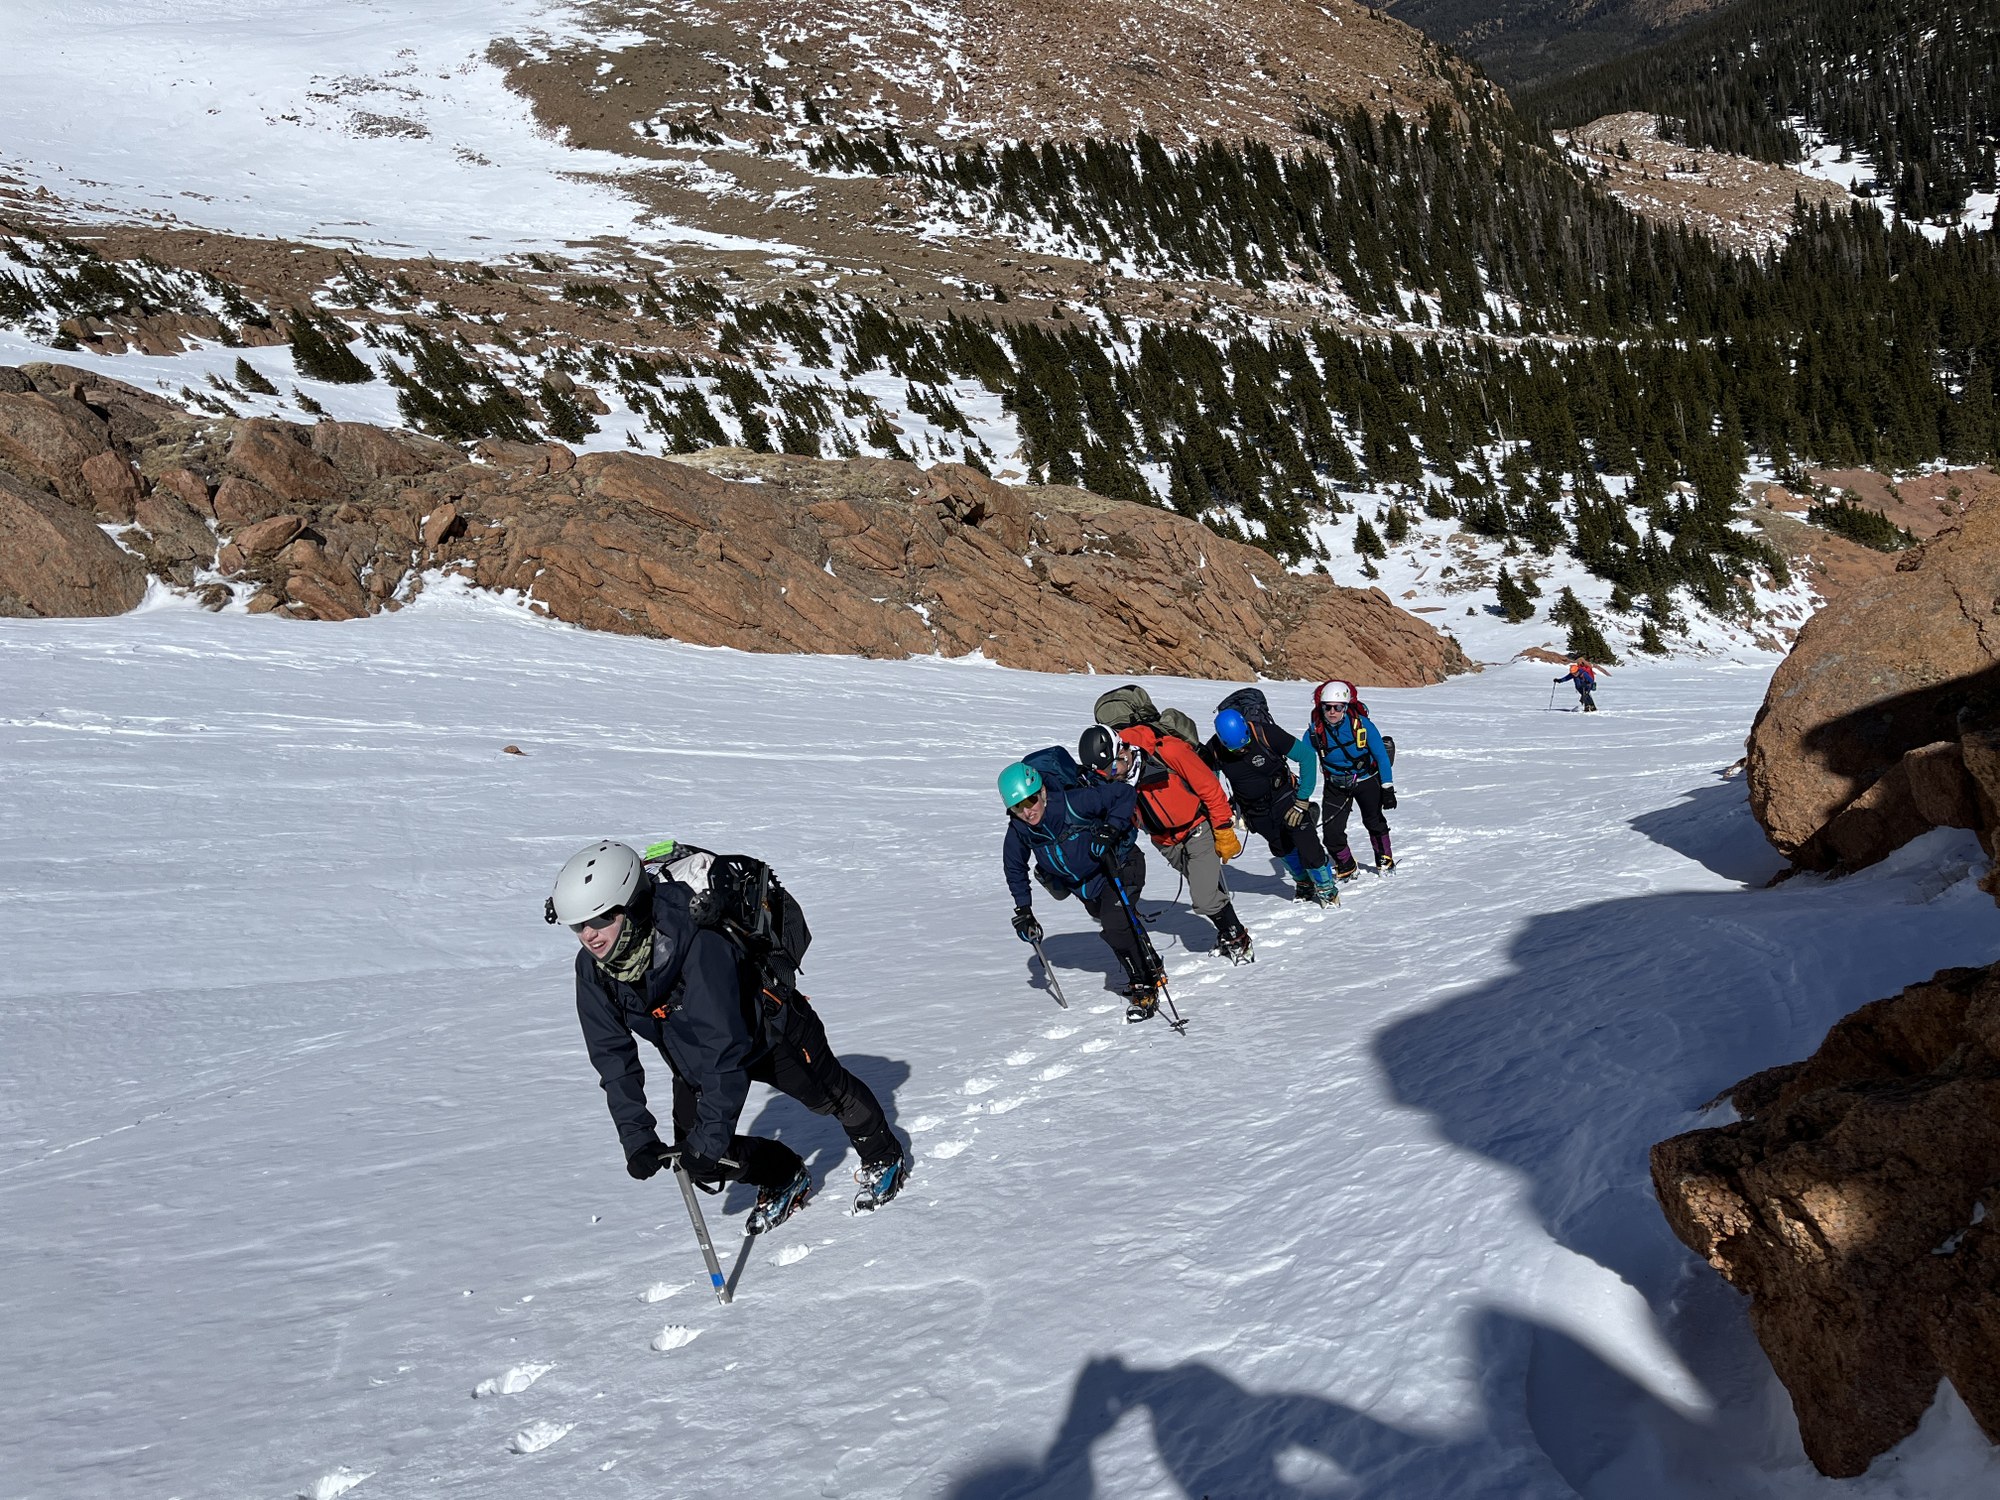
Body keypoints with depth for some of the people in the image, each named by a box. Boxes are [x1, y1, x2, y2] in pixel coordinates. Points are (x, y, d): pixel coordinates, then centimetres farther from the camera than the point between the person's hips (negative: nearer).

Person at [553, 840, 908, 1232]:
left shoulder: (699, 948, -44)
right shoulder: (593, 970, -23)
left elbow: (724, 1052, -42)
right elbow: (613, 1059, -16)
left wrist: (710, 1137, -41)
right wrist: (636, 1138, -22)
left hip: (771, 1030, -5)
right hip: (694, 1059, 5)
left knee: (829, 1095, 15)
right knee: (694, 1150, -3)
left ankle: (884, 1156, 46)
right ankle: (783, 1179, 23)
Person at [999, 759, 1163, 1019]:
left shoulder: (1073, 802, -33)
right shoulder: (1018, 830, -16)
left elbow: (1125, 794, -25)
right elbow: (1014, 868, 5)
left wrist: (1111, 830, -37)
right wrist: (1023, 911, 2)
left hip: (1120, 865, -7)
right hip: (1083, 885, 7)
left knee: (1115, 925, -25)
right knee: (1106, 922, 23)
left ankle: (1144, 987, -9)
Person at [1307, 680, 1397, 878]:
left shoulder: (1362, 724, -22)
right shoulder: (1314, 731, -18)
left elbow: (1381, 755, -12)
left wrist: (1388, 788, -11)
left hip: (1366, 780, -1)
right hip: (1336, 785, 1)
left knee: (1374, 822, 18)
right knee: (1332, 831, -7)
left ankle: (1384, 859, 45)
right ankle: (1345, 867, 20)